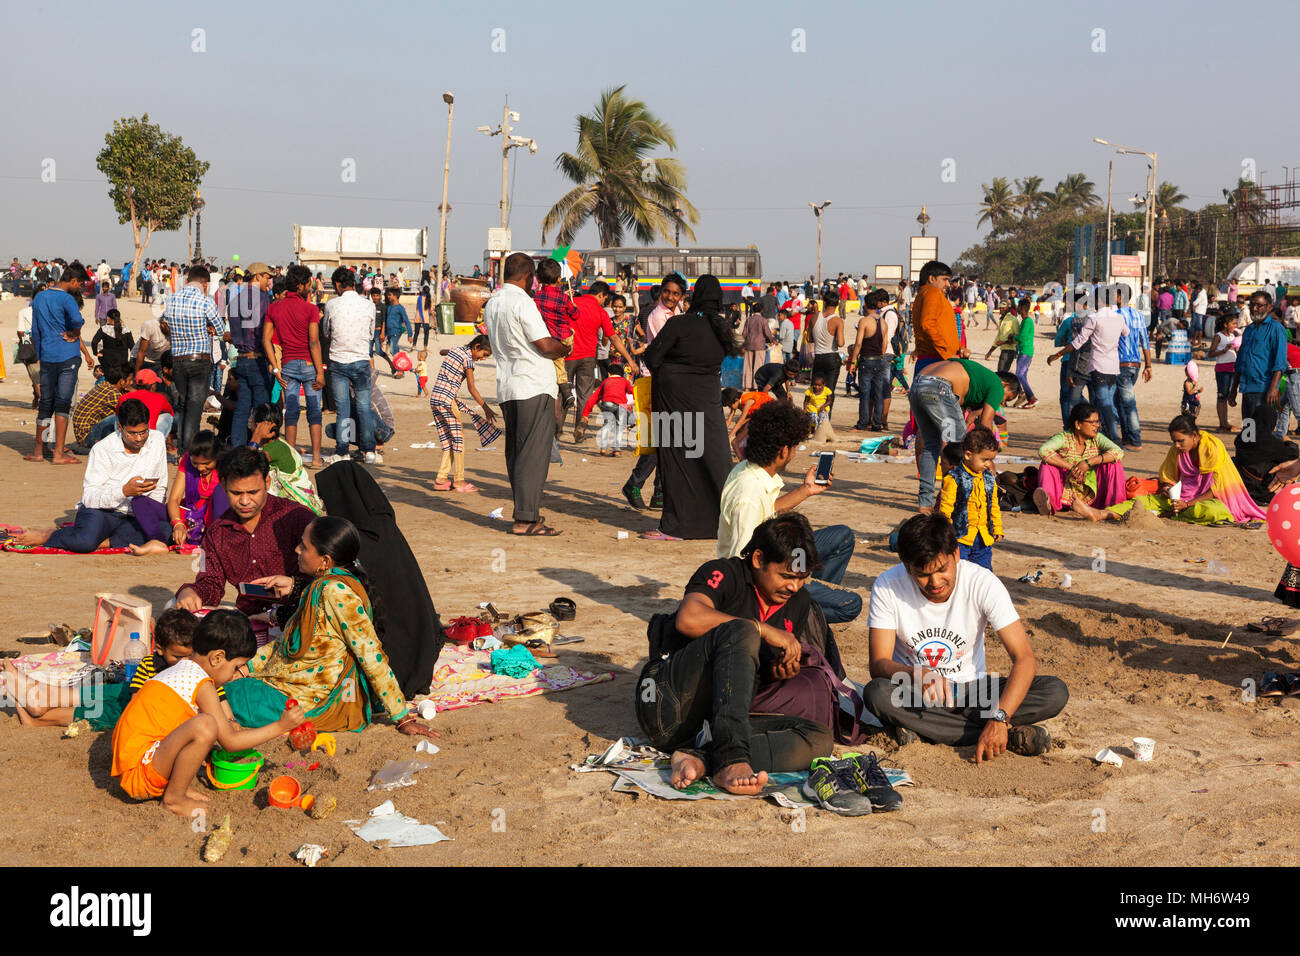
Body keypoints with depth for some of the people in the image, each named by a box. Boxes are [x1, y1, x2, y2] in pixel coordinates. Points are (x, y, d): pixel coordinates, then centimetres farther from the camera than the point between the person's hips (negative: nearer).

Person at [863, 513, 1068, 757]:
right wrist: (919, 675, -40)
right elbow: (879, 665, -18)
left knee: (1056, 692, -21)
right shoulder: (887, 587, -16)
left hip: (970, 688, 1)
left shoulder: (983, 582, -17)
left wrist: (998, 718, -37)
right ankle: (1010, 735, -28)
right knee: (876, 694, -36)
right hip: (913, 691, -1)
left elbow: (1025, 659, -22)